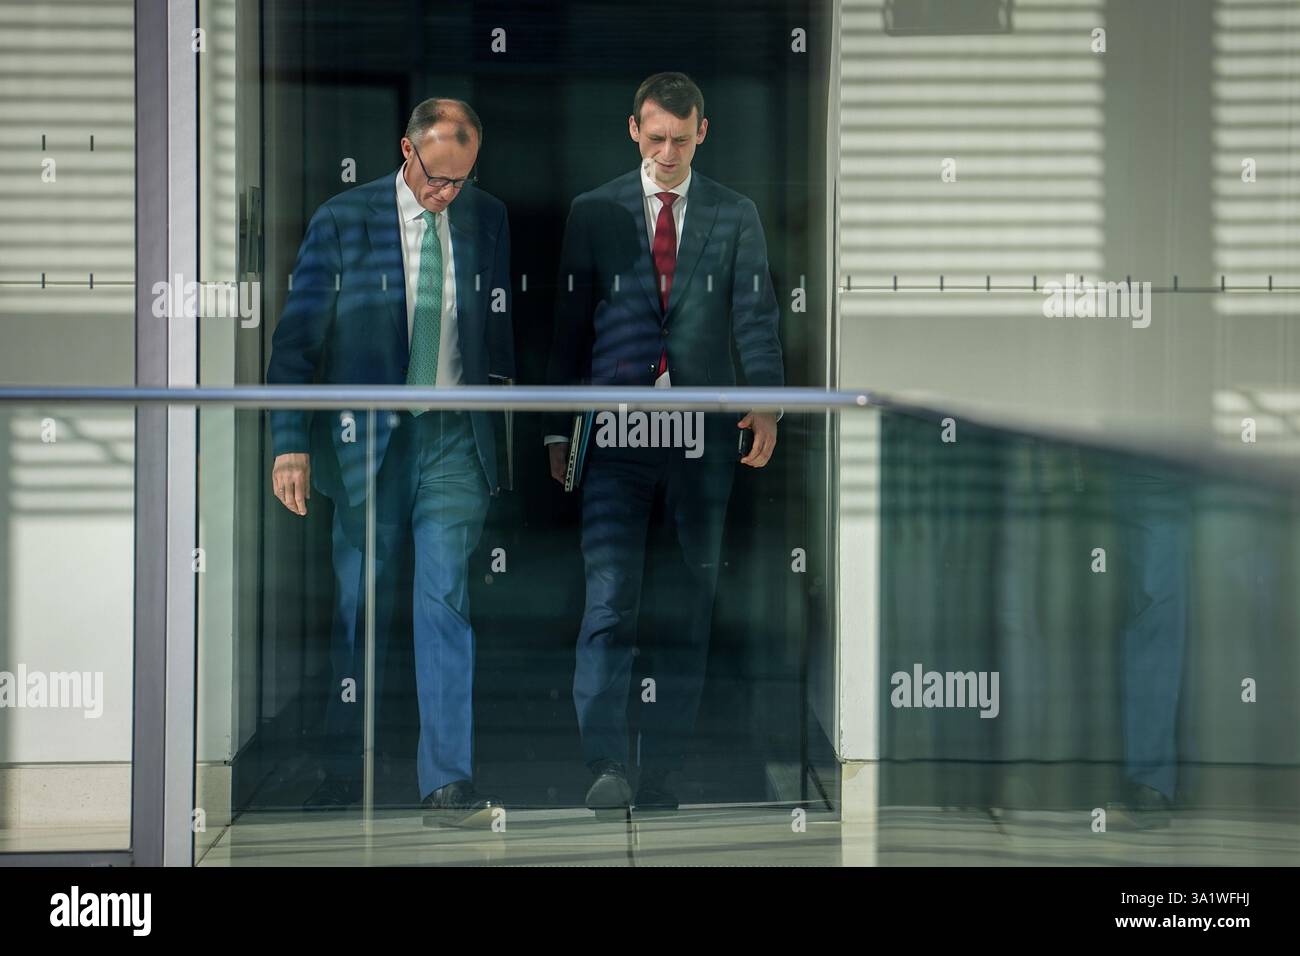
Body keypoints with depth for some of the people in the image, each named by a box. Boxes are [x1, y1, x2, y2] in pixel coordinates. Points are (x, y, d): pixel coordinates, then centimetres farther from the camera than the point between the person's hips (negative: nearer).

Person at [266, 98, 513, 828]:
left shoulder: (488, 219, 6)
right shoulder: (342, 221, -1)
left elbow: (509, 330, 12)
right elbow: (299, 336, 0)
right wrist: (292, 445, -5)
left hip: (455, 439, 1)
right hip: (367, 439, 0)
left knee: (446, 602, -8)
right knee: (361, 608, 7)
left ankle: (448, 783, -8)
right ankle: (345, 774, 20)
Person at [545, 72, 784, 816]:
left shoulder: (736, 216, 9)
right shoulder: (593, 213, 9)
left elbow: (756, 318, 0)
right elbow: (571, 326, 8)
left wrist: (765, 403, -17)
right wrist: (559, 430, 4)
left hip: (704, 434, 1)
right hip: (616, 433, -1)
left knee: (690, 608, 4)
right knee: (610, 599, -11)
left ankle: (663, 774, 10)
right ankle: (606, 766, -14)